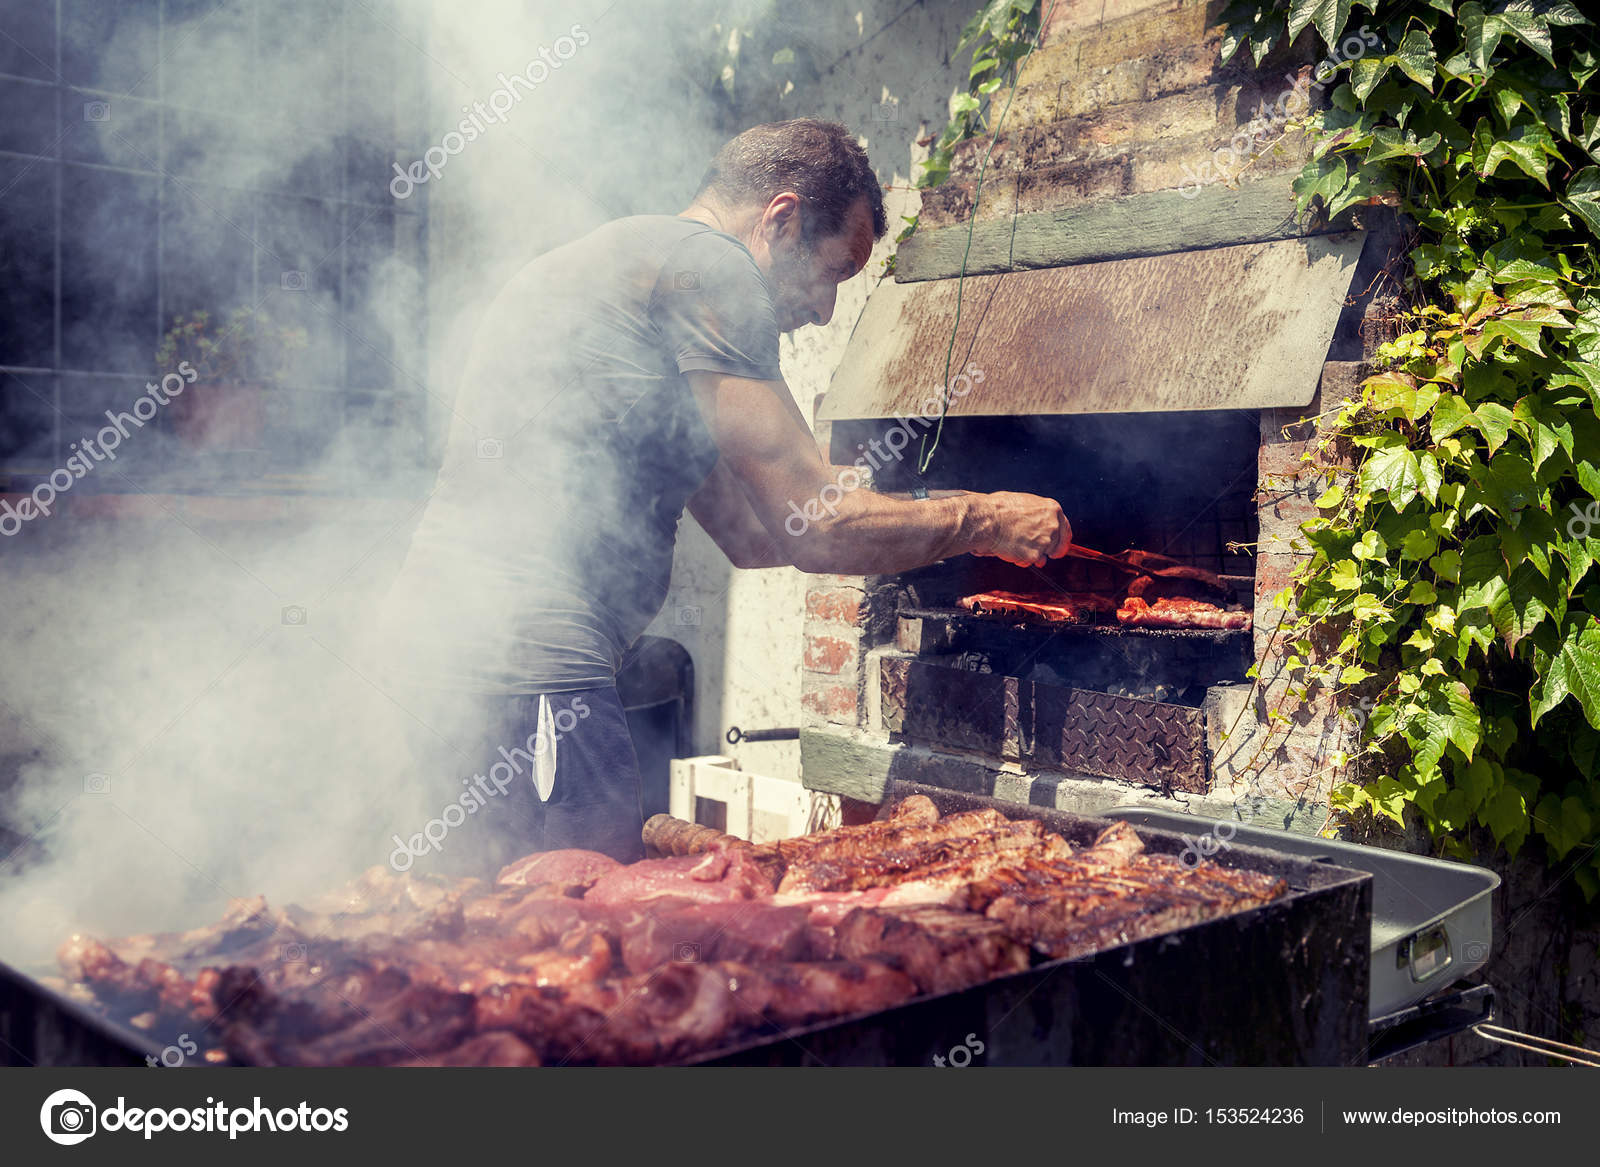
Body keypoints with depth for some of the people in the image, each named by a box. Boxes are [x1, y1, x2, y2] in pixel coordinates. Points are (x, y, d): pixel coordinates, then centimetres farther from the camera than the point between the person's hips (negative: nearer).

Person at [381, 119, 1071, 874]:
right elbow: (814, 529, -11)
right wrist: (983, 521, 5)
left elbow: (746, 533, 26)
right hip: (528, 658, -11)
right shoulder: (707, 265, -7)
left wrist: (942, 520, 28)